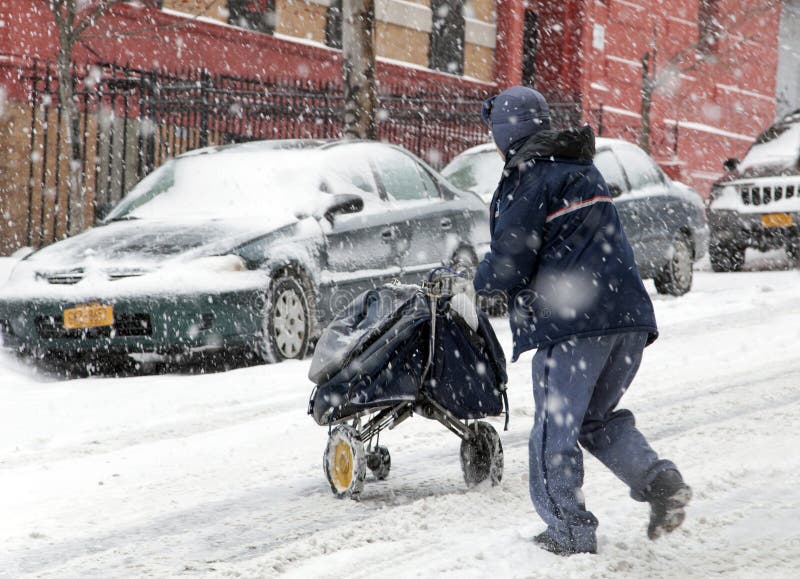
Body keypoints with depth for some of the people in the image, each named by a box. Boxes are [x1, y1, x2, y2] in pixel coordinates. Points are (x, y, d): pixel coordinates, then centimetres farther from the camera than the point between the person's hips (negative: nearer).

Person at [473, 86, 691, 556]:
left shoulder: (529, 180, -6)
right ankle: (658, 479, -1)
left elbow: (509, 266, -9)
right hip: (628, 312, 8)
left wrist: (480, 282, 12)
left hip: (571, 323, -8)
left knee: (555, 430, 3)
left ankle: (571, 533, 5)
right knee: (598, 416, 20)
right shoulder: (584, 171, 20)